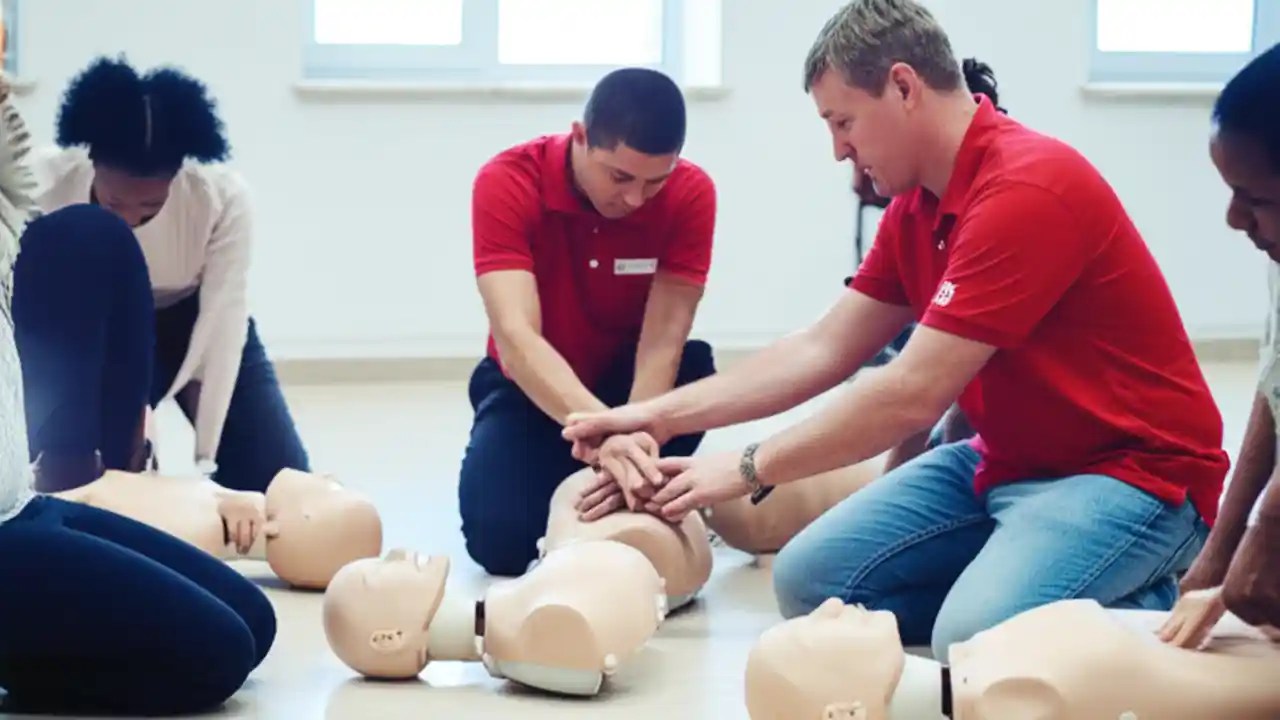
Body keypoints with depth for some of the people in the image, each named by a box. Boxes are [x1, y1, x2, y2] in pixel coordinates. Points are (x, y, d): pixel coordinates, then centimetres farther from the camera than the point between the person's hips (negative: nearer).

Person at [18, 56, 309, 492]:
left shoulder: (224, 198, -31)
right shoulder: (42, 189, -31)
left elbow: (221, 330, -28)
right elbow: (36, 317, -28)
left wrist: (205, 458, -31)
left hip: (192, 326, 0)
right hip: (95, 336, 0)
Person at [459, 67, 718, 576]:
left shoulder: (691, 194, -21)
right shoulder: (507, 182, -26)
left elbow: (663, 341, -26)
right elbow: (516, 335, -38)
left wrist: (634, 439, -44)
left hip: (634, 382, 1)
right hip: (534, 387, -1)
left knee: (694, 367, -32)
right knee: (500, 541, -24)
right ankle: (565, 490, 11)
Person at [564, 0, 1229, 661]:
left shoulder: (1026, 190, -24)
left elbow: (911, 396, -25)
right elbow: (824, 349, 10)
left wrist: (747, 469, -15)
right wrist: (659, 416, 3)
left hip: (1131, 471, -9)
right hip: (1005, 460, 9)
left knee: (973, 637, -32)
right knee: (808, 579, -3)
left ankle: (1146, 611, -5)